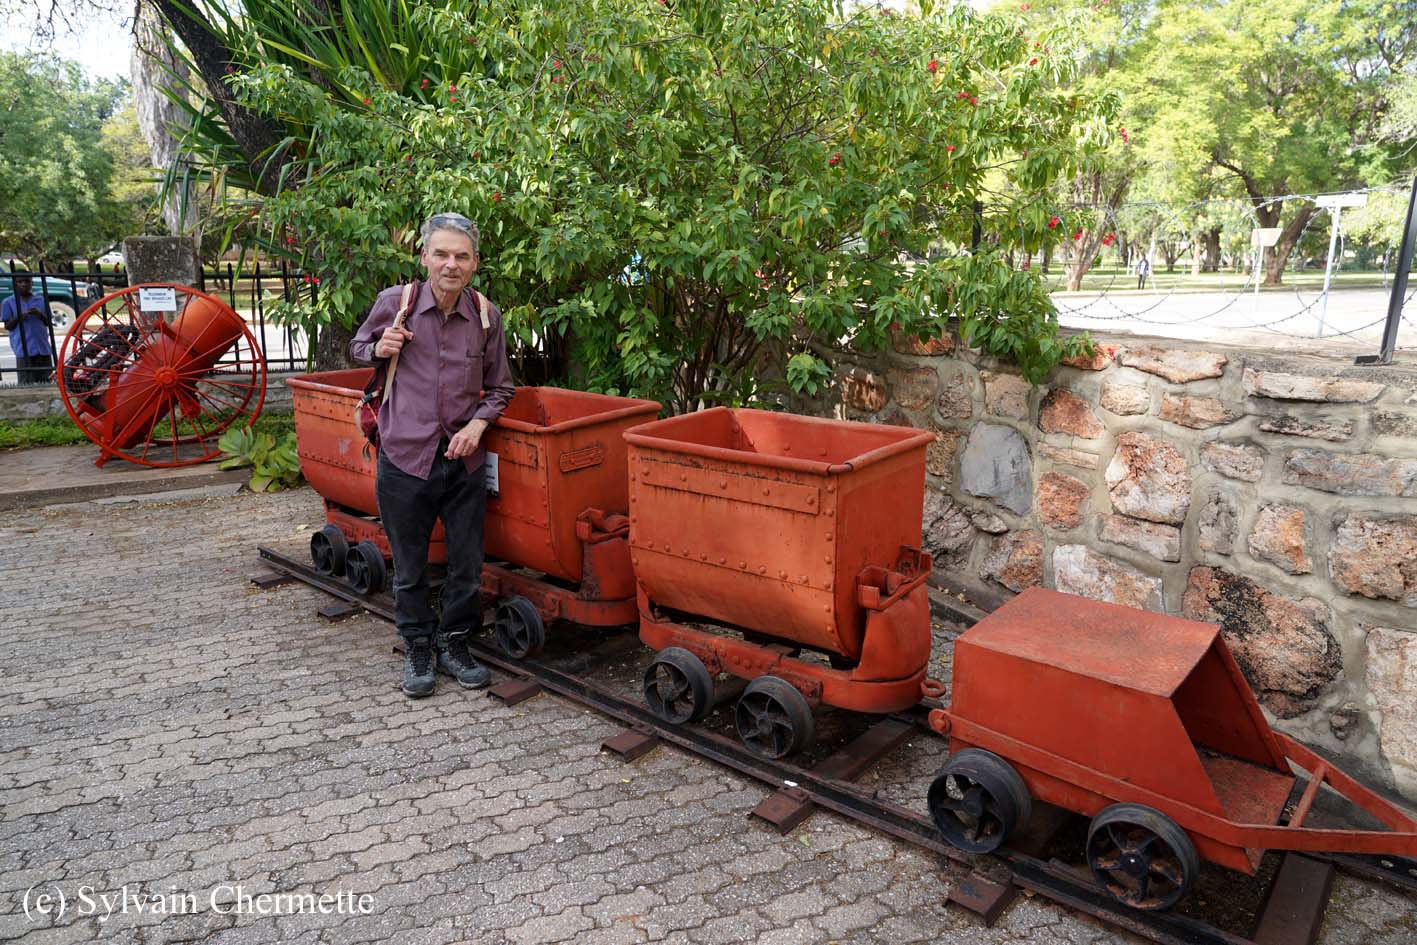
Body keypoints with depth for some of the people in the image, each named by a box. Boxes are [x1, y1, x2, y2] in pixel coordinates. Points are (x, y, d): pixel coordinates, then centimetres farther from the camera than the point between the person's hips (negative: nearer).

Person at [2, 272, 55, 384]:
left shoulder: (41, 300, 10)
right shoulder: (8, 302, 3)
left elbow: (49, 322, 11)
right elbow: (7, 326, 2)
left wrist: (40, 314, -8)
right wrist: (19, 316, -14)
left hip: (43, 347, 3)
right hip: (24, 349, -3)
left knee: (46, 380, 7)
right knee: (26, 383, -4)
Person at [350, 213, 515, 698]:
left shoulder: (486, 315, -1)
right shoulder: (395, 303, -5)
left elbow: (499, 387, 10)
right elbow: (358, 346, 14)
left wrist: (477, 424, -7)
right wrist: (379, 348, -8)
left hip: (463, 458, 2)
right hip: (405, 458, -1)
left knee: (468, 565, 9)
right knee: (410, 567, 11)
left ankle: (453, 643, 30)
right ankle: (417, 648, 30)